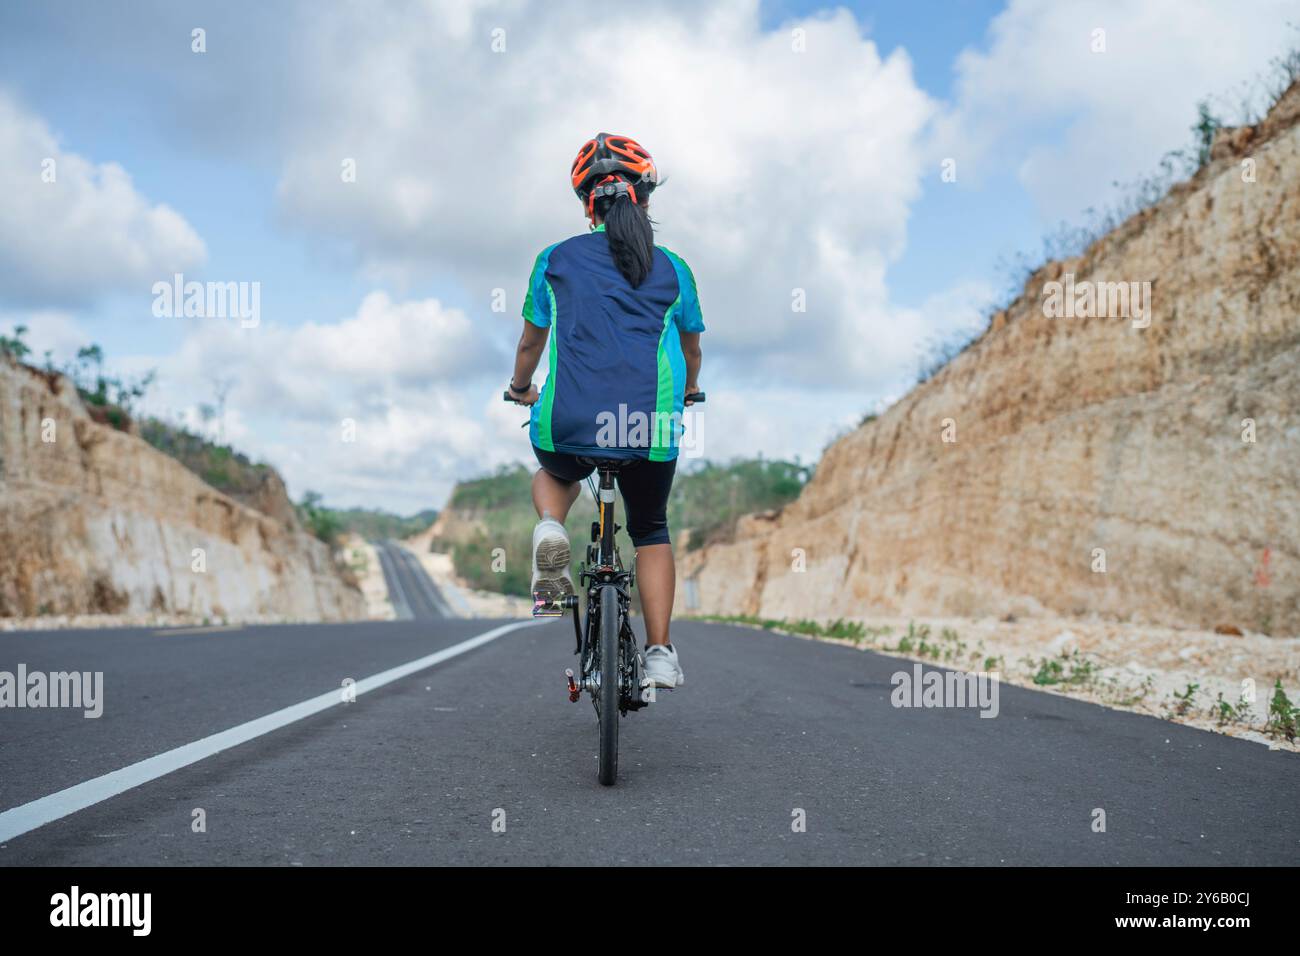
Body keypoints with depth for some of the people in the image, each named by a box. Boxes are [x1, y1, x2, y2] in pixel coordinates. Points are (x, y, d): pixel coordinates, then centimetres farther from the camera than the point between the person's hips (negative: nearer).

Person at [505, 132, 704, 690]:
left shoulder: (556, 260, 11)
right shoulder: (672, 269, 13)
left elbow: (531, 342, 23)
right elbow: (691, 348, 28)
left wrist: (521, 388, 44)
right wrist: (688, 391, 50)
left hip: (568, 422, 0)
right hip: (652, 428, 1)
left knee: (554, 473, 35)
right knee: (650, 532, 24)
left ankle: (550, 529, 3)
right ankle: (659, 653, 12)